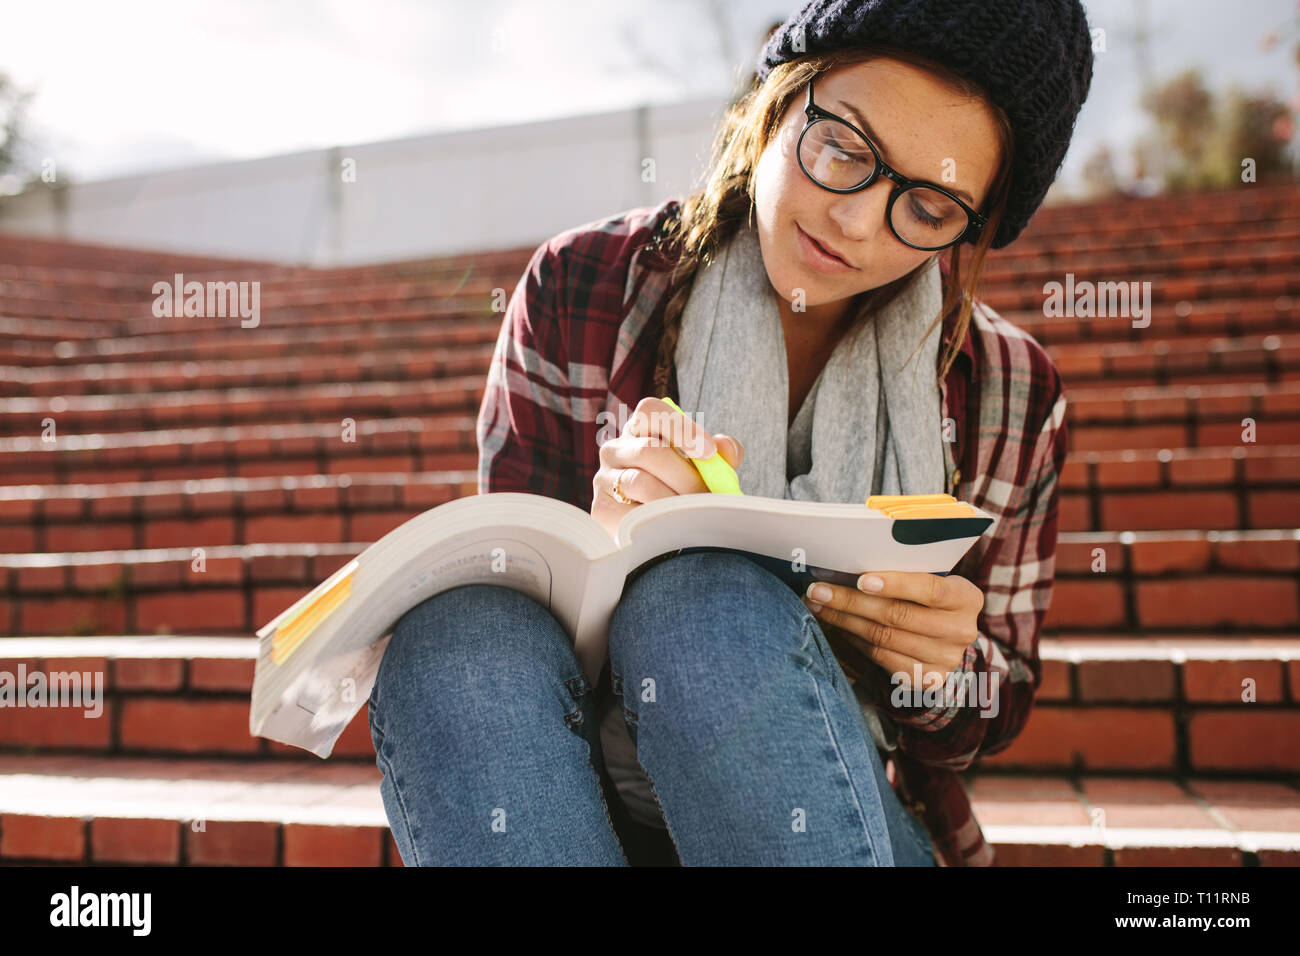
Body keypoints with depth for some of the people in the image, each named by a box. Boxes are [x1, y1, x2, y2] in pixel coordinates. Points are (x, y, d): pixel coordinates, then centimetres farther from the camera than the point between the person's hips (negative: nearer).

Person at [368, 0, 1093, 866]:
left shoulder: (1009, 395, 0)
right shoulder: (582, 289, -3)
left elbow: (994, 714, 10)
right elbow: (505, 584, -1)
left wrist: (942, 673, -15)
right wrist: (601, 550, -24)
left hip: (856, 819, 1)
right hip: (576, 807, 0)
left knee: (712, 600, -32)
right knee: (452, 633, -32)